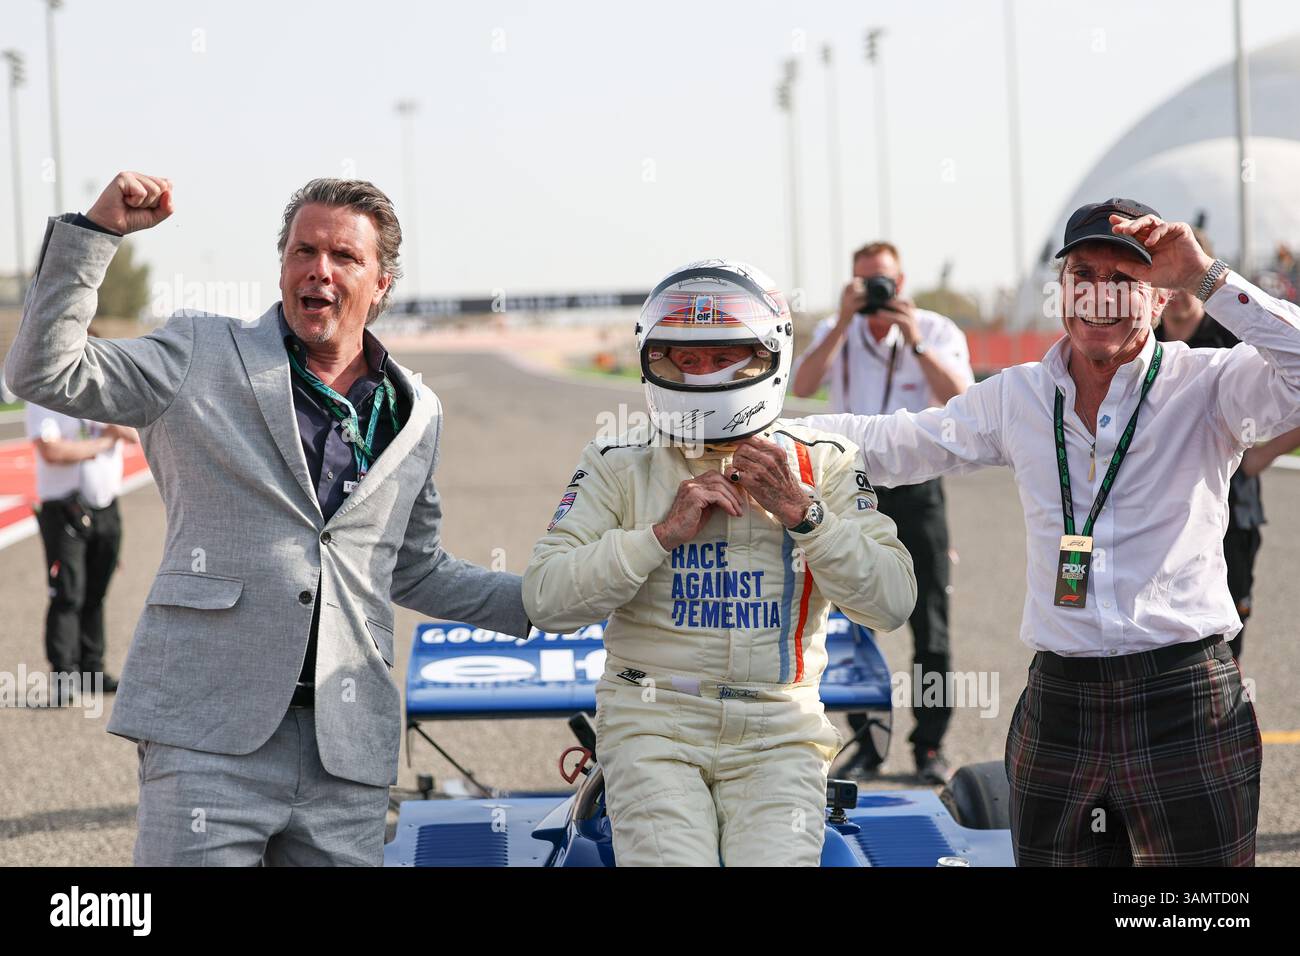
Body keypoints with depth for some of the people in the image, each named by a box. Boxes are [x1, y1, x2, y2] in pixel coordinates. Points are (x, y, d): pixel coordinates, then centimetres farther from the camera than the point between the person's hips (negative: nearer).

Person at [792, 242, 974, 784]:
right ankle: (865, 746, 10)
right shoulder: (836, 333, 6)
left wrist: (914, 341, -22)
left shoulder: (937, 332, 1)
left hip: (917, 490, -2)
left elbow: (960, 398, -15)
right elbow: (803, 386, -12)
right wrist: (844, 322, -19)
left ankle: (930, 747, 7)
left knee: (930, 622, -1)